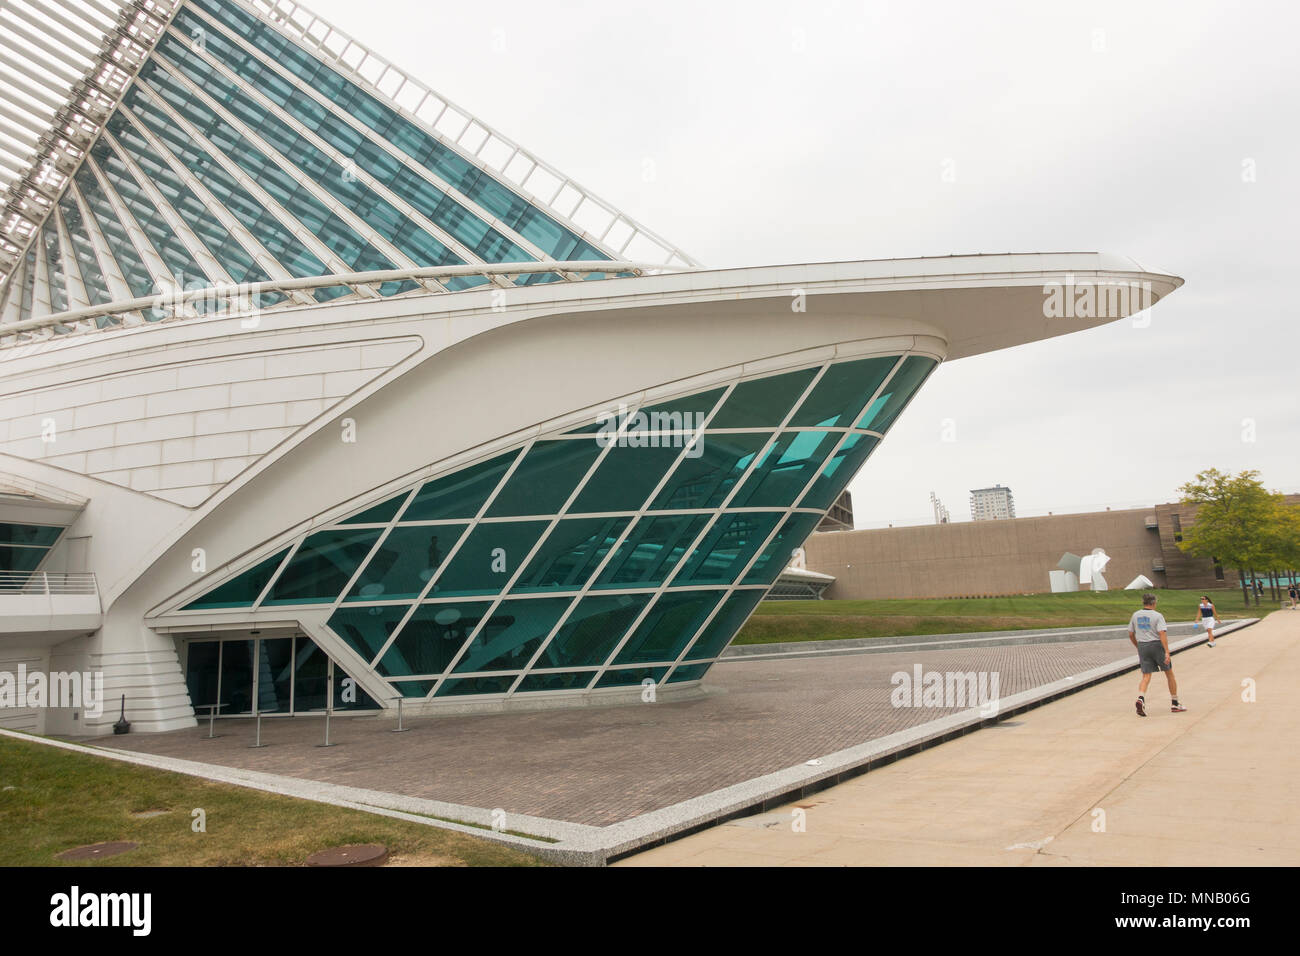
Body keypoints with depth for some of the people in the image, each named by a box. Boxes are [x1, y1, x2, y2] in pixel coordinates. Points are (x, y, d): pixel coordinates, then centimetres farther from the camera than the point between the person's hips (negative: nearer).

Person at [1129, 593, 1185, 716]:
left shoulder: (1135, 615, 7)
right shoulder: (1157, 616, -8)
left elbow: (1131, 634, 12)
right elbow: (1162, 634, -19)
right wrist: (1167, 652, -22)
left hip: (1142, 647, 3)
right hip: (1157, 645, -3)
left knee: (1146, 676, 1)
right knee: (1169, 673, 14)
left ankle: (1141, 698, -26)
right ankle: (1175, 703, 21)